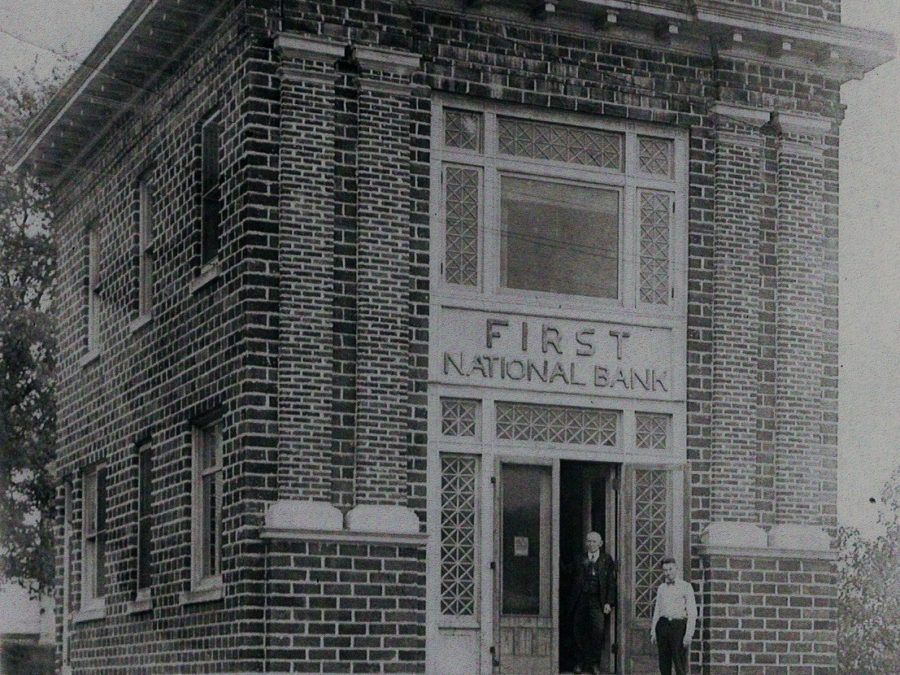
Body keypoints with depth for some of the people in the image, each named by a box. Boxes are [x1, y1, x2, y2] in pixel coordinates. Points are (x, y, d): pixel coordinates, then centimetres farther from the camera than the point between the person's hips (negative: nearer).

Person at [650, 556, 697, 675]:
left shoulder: (686, 587, 2)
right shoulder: (661, 588, 16)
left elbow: (692, 613, -2)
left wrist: (689, 634, -10)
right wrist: (653, 631, 11)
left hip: (678, 625, -4)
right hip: (663, 624, 4)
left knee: (680, 663, -8)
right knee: (664, 664, 3)